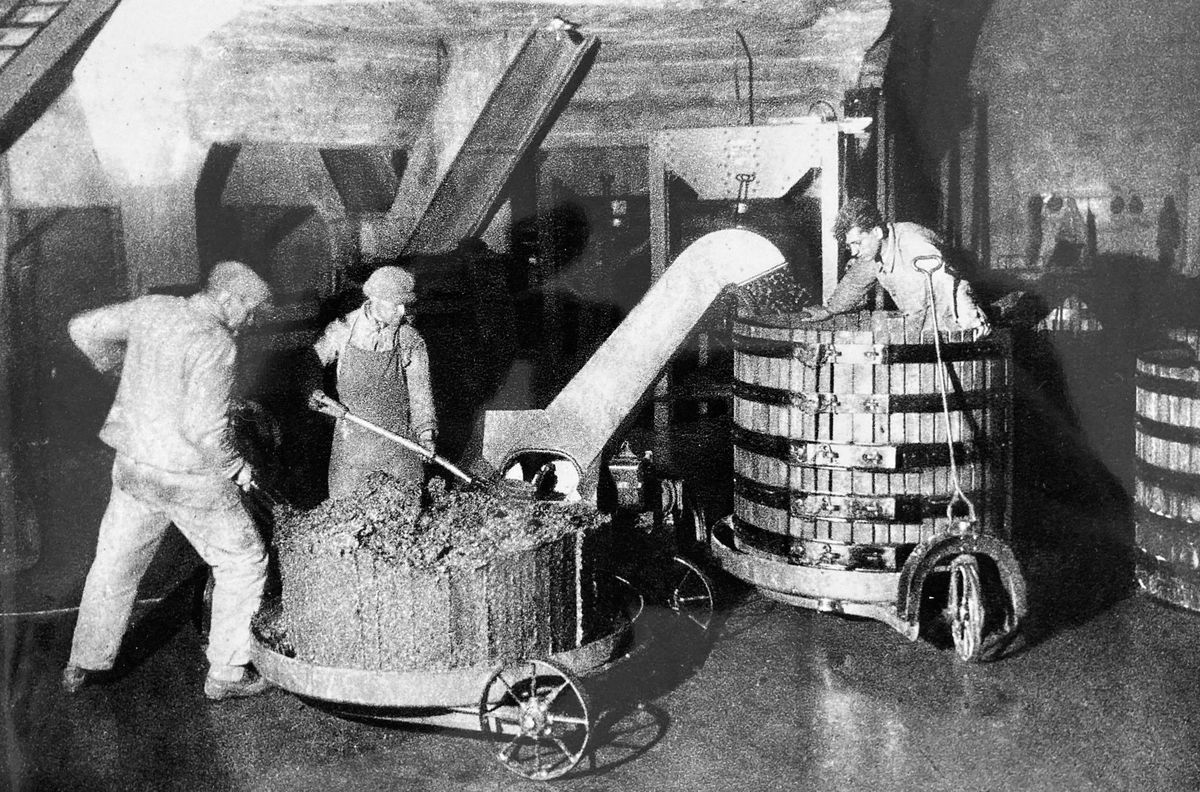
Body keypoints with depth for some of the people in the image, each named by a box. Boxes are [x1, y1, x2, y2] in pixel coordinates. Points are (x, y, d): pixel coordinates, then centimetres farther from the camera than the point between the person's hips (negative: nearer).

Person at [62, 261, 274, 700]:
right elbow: (204, 428, -28)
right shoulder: (216, 345, -22)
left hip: (134, 467, 7)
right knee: (242, 563, 12)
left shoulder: (151, 309, -1)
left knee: (116, 563, 22)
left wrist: (125, 366, 25)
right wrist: (235, 467, -11)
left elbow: (83, 328, 12)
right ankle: (226, 674, 17)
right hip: (194, 481, -7)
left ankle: (84, 665, 36)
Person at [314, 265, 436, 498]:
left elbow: (420, 387, -4)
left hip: (398, 437, 0)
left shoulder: (411, 340, -5)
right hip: (351, 435, 0)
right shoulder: (343, 330, -4)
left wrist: (426, 430, -15)